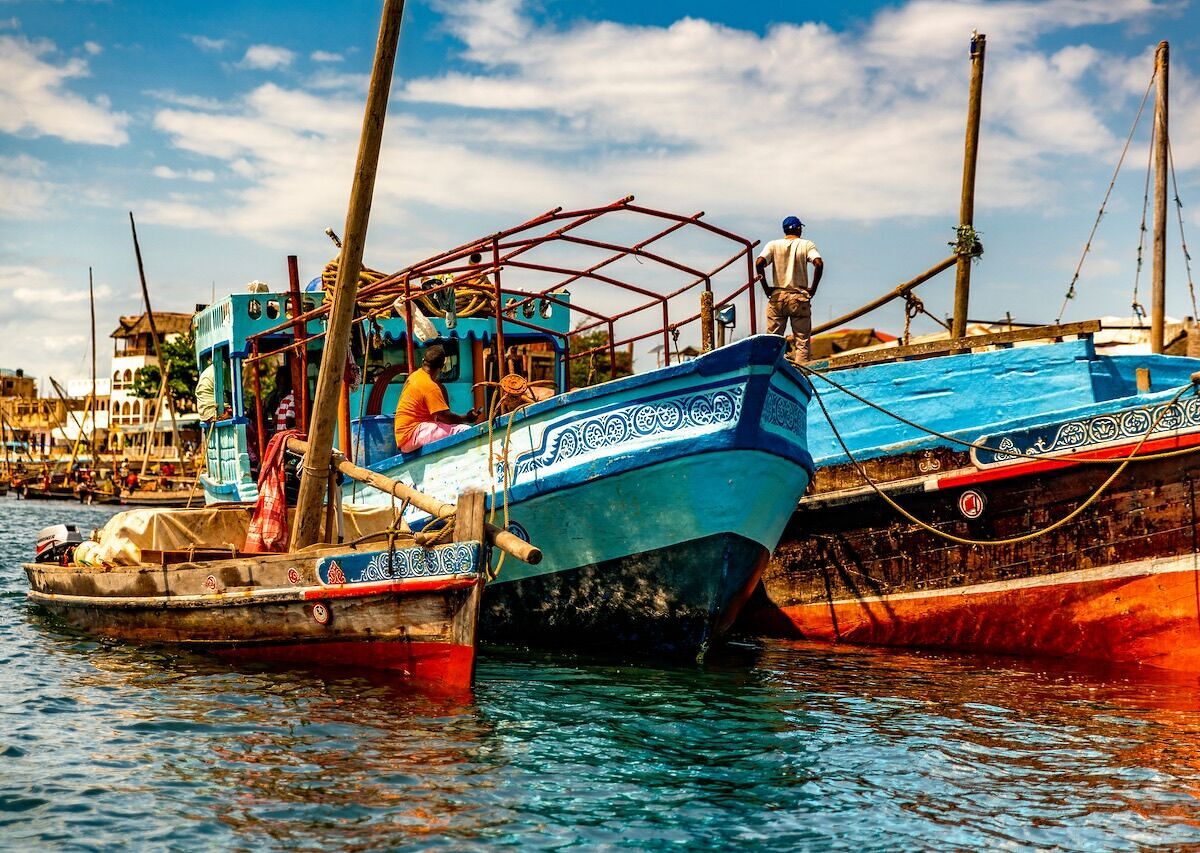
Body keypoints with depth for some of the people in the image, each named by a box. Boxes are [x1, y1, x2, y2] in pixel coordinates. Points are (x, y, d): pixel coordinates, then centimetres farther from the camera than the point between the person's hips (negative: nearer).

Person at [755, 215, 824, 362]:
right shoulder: (807, 245, 2)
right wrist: (813, 289, -6)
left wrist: (766, 288, -3)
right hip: (800, 298, -1)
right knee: (802, 341, 2)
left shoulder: (773, 245, 5)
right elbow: (819, 264, -14)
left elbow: (759, 263, -11)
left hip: (777, 296, 1)